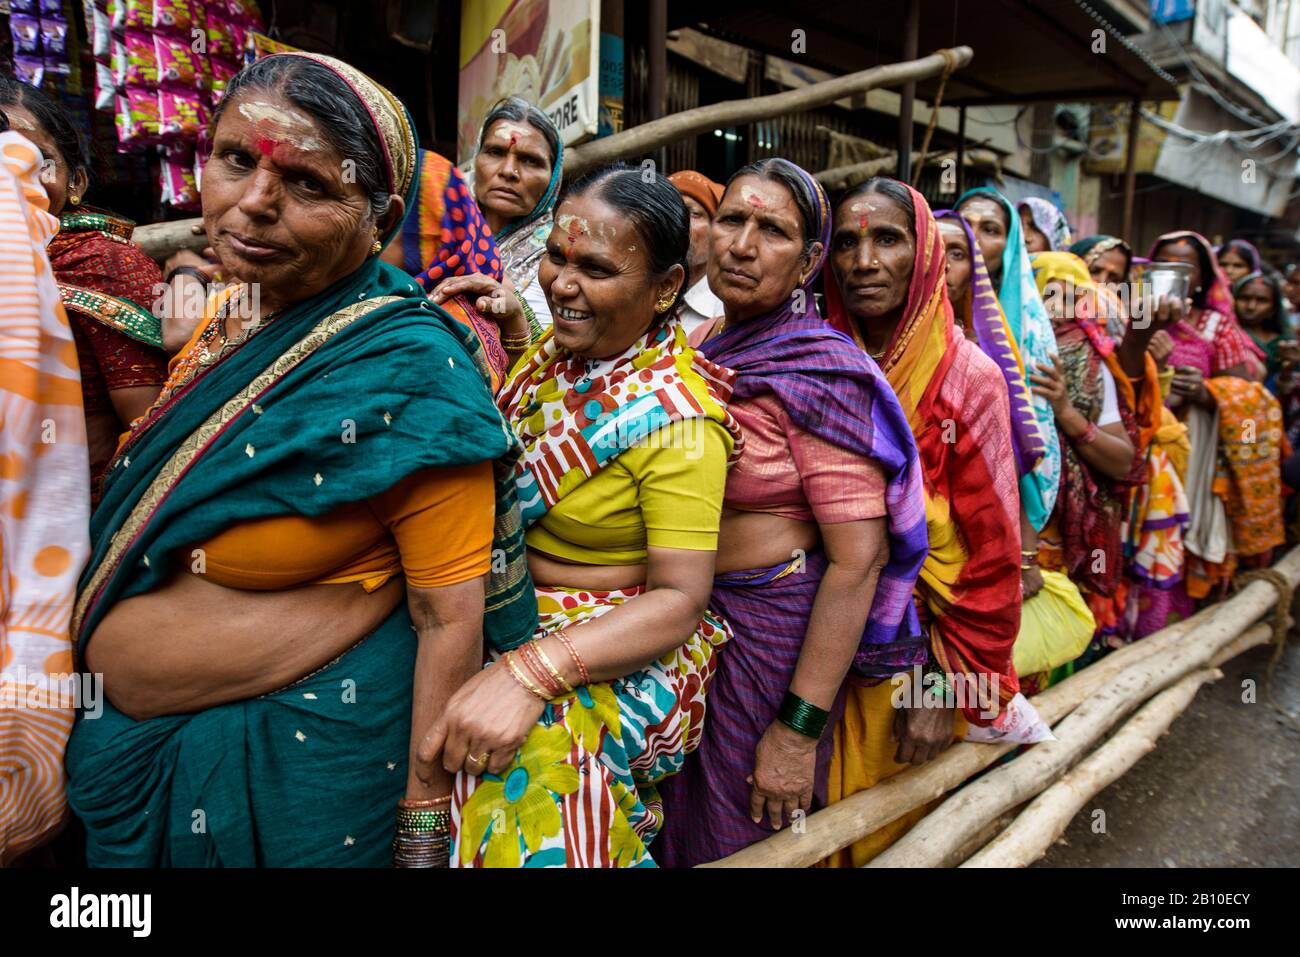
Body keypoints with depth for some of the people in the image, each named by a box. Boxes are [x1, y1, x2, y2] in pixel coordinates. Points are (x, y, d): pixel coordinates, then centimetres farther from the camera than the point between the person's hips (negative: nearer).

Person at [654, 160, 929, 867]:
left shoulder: (819, 372, -19)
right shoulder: (703, 344, 2)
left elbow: (859, 559, -21)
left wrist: (798, 730, -19)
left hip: (772, 638, -6)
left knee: (746, 840, 16)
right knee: (676, 823, 25)